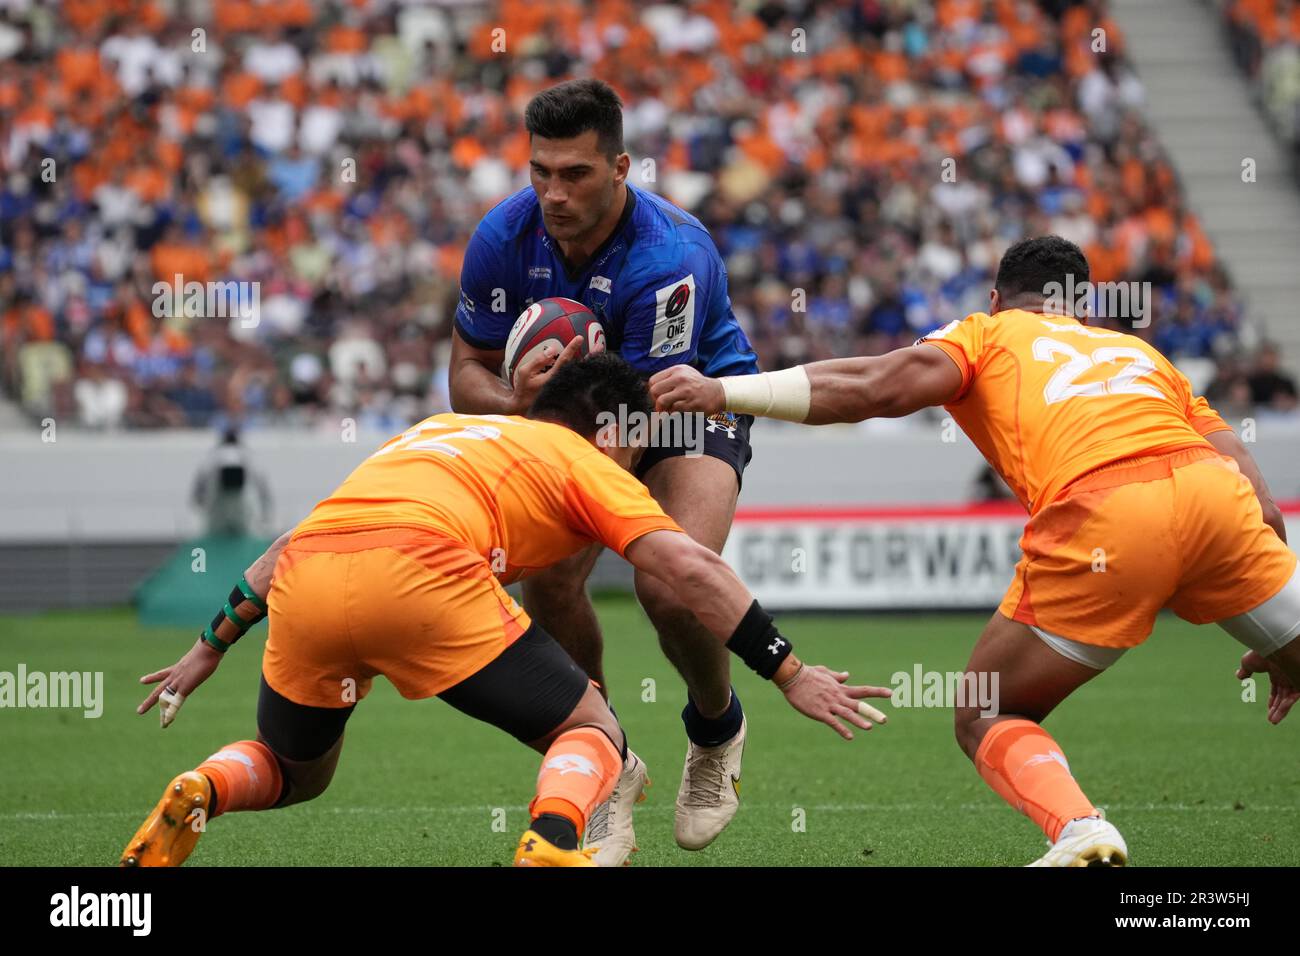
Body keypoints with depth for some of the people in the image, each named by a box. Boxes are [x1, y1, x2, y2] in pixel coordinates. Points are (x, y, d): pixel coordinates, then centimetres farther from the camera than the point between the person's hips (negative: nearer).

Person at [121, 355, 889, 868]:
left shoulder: (441, 431, 37)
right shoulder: (587, 461, 21)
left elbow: (298, 541, 36)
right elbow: (690, 569, 7)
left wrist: (212, 649, 41)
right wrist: (790, 673, 9)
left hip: (305, 587, 6)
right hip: (420, 568, -6)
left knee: (296, 775, 31)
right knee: (591, 733, 11)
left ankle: (201, 792, -1)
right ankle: (552, 840, -20)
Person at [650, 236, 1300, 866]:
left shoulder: (988, 333, 26)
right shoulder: (1138, 350, 36)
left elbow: (874, 389, 4)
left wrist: (723, 392, 6)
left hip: (1099, 520, -3)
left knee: (984, 721, 14)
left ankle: (1078, 827, -14)